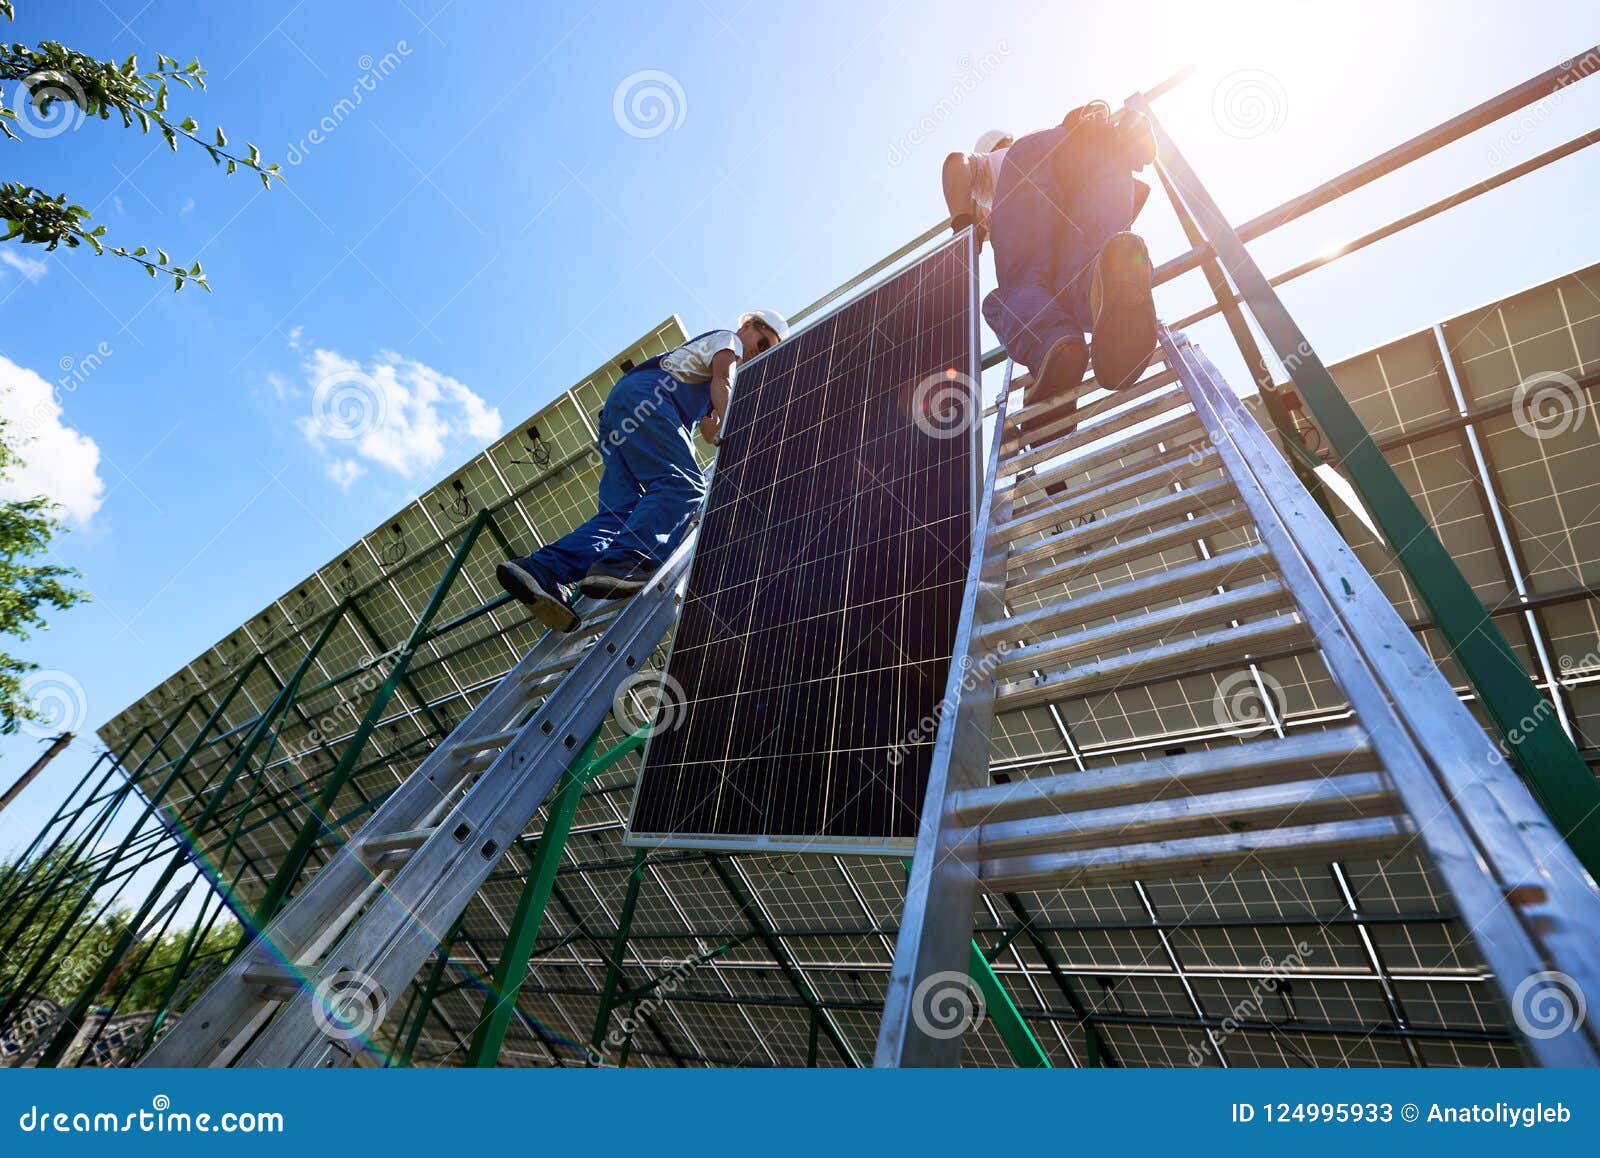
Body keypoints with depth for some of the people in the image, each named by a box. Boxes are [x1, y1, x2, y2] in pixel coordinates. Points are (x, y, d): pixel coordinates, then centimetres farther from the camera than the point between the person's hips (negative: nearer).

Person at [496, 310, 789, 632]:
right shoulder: (727, 339, 18)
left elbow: (709, 432, 35)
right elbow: (722, 381, -3)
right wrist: (727, 430, -12)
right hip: (646, 395, -8)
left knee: (622, 510, -9)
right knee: (683, 484, -27)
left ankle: (543, 569, -26)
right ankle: (626, 563, -48)